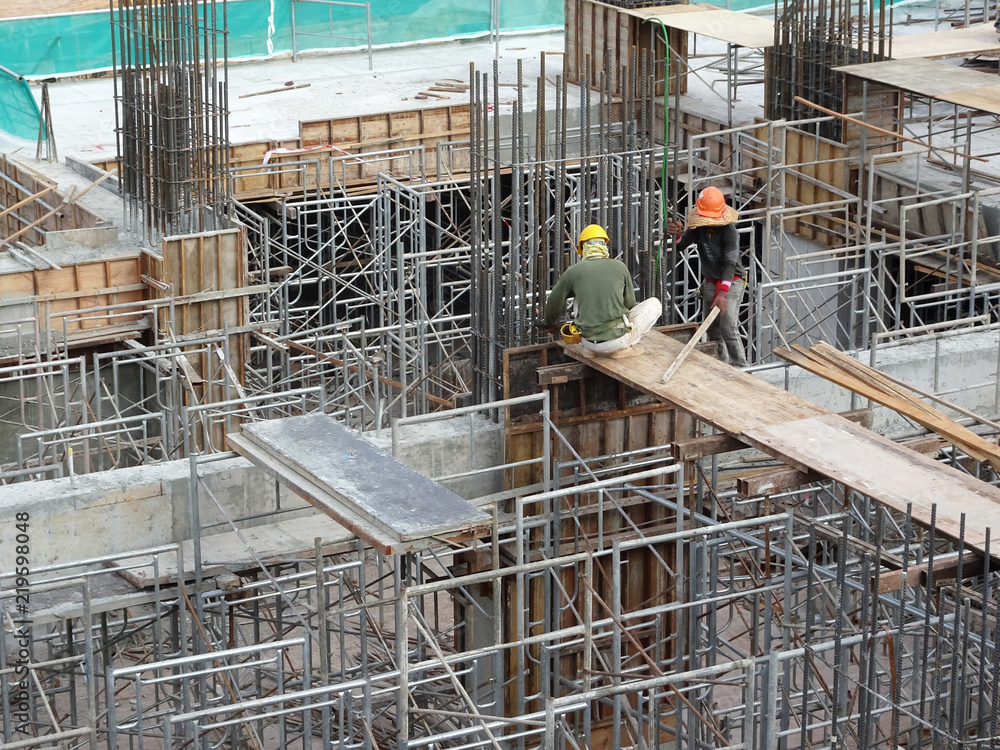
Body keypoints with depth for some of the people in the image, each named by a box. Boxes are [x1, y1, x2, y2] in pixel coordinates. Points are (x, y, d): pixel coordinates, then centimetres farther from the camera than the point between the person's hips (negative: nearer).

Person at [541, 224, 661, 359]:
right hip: (618, 338, -3)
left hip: (589, 341, 3)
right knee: (654, 304, 19)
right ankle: (622, 348, 6)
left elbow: (555, 303, 17)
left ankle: (588, 349, 20)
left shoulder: (573, 272, 2)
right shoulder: (620, 267, 2)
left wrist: (547, 322, 40)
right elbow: (629, 304, 14)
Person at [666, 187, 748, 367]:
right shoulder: (698, 227, -6)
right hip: (710, 282, 7)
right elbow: (679, 247, -8)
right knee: (713, 331, 13)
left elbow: (730, 262, -33)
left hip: (732, 282, -7)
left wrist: (723, 293, -44)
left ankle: (741, 368, -14)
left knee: (728, 328, -19)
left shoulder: (728, 230, -24)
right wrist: (676, 235, -33)